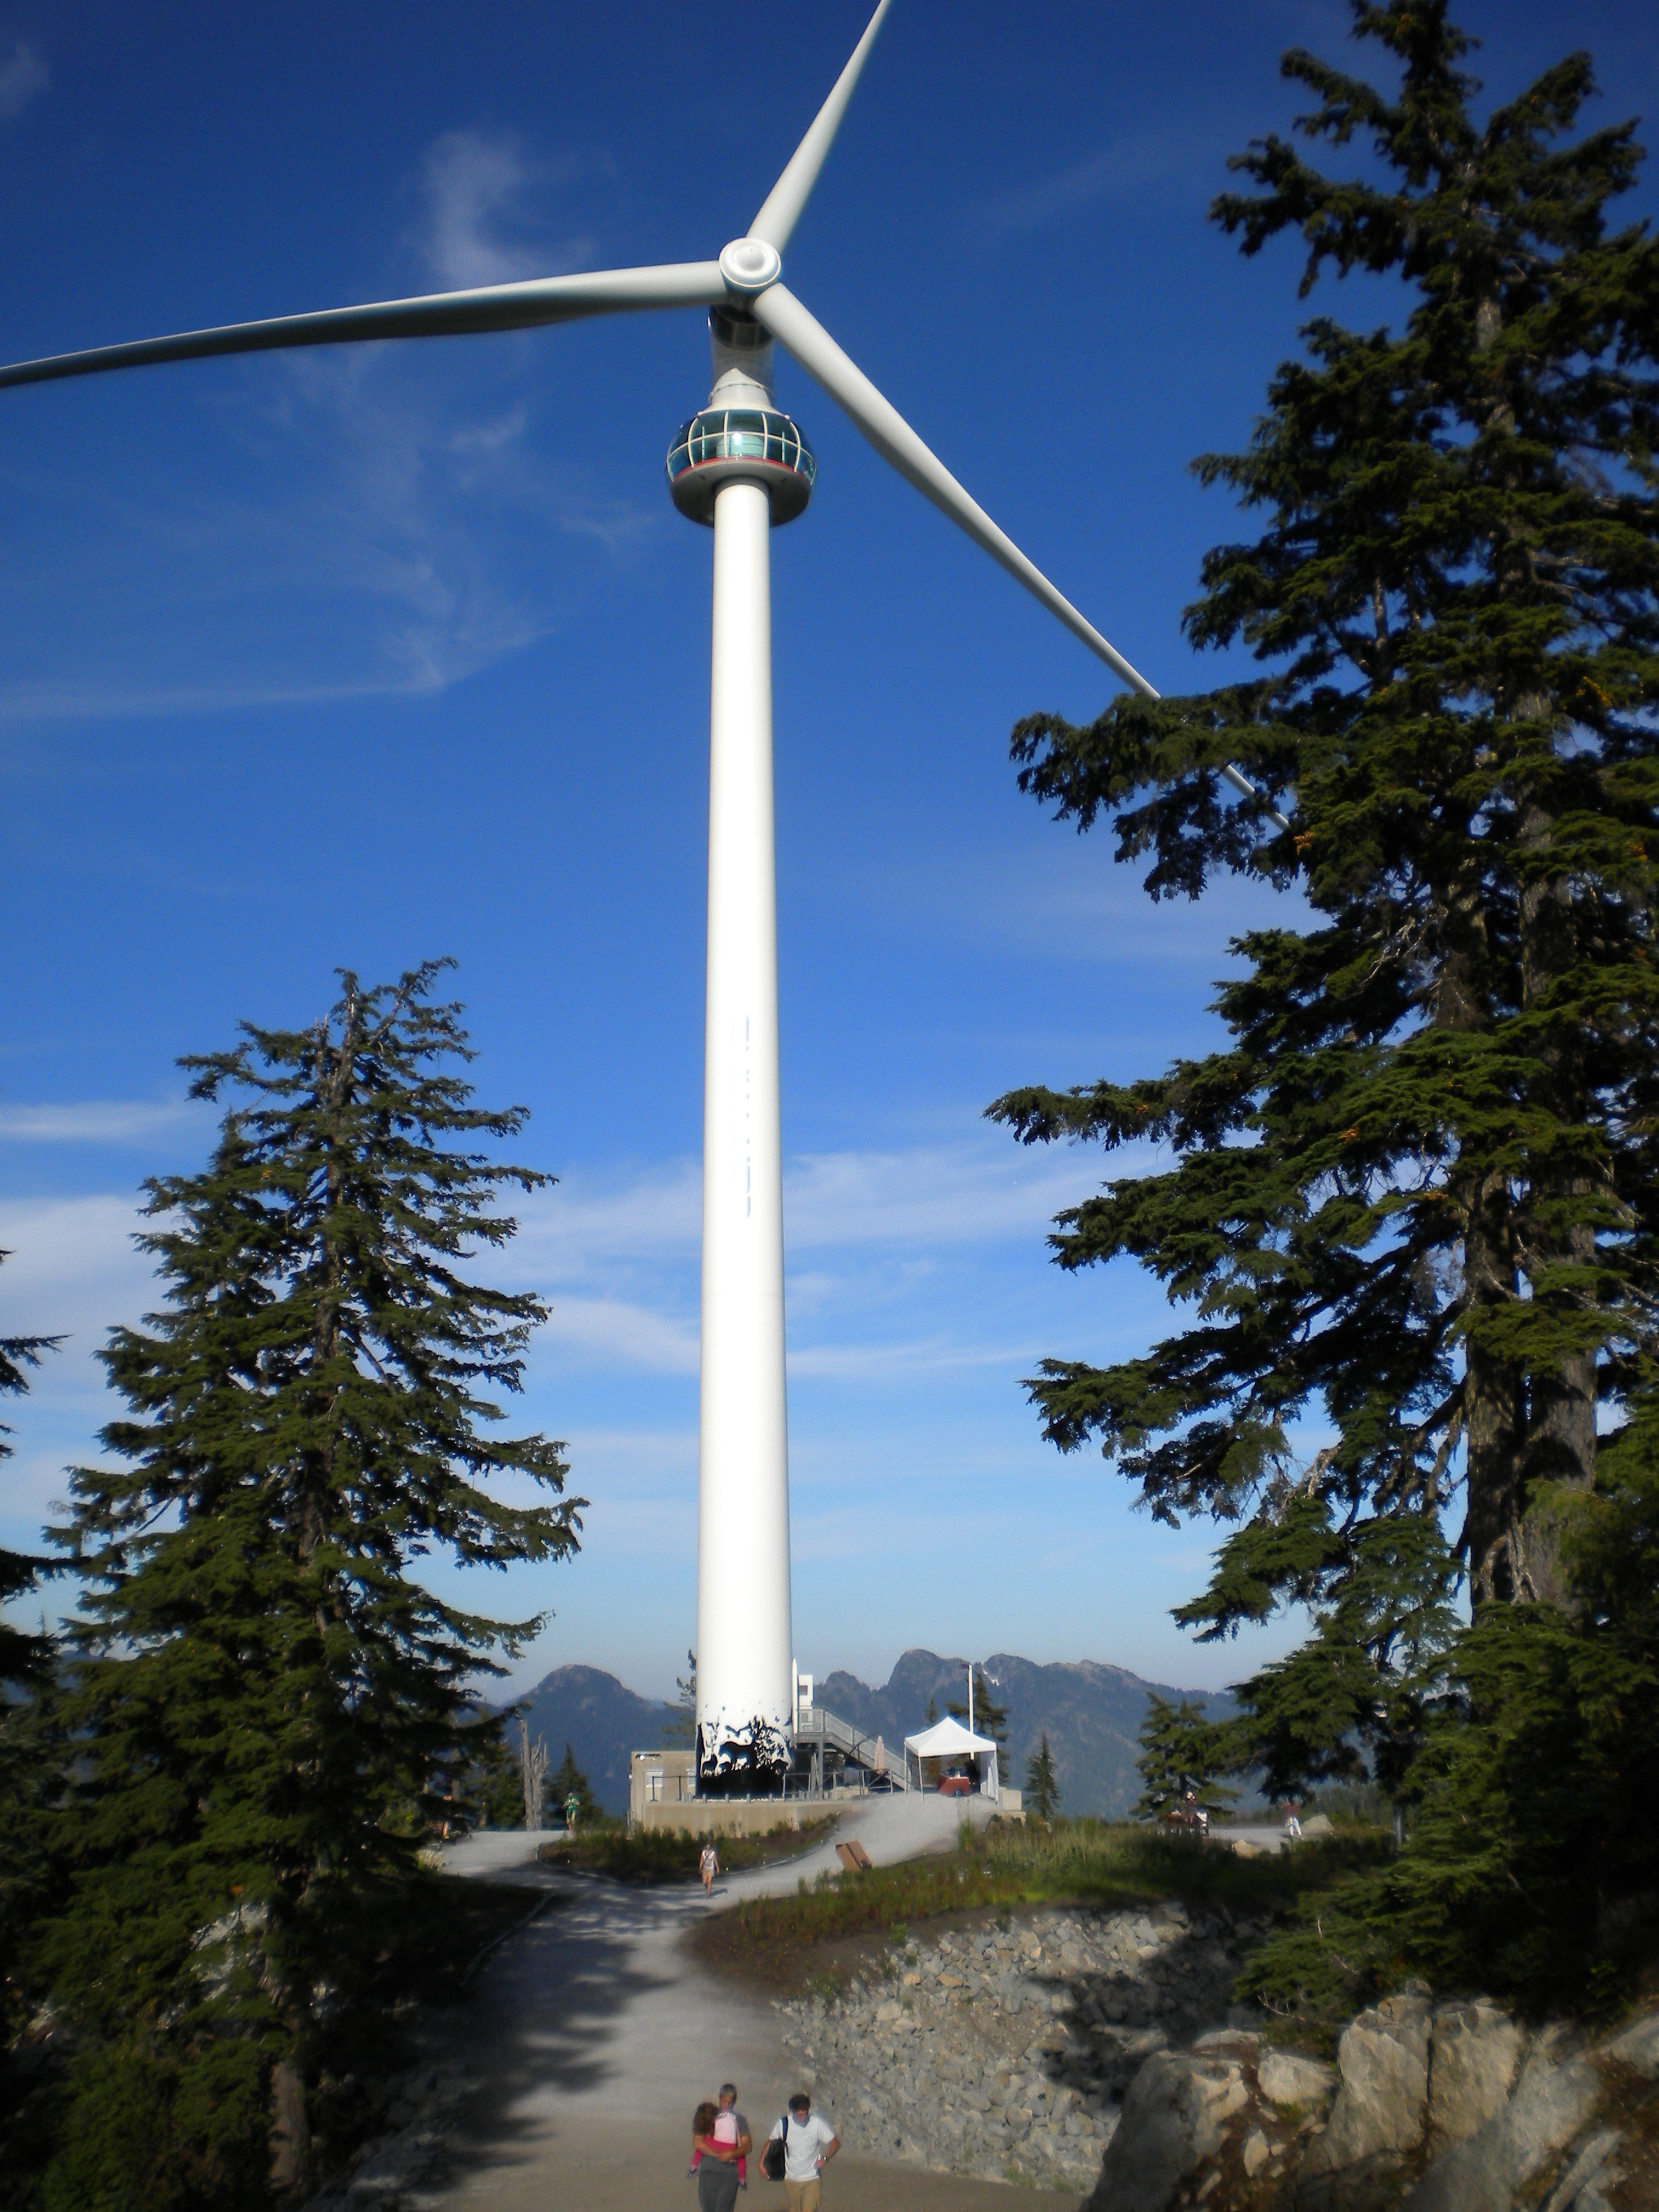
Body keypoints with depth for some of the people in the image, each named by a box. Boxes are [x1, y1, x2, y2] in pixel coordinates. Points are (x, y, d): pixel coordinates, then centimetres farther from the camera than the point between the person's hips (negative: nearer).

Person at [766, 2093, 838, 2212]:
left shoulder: (817, 2124, -13)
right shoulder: (784, 2124, -8)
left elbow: (836, 2143, -5)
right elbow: (771, 2142, 8)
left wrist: (825, 2159, -19)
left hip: (811, 2180, -2)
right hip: (791, 2179, 2)